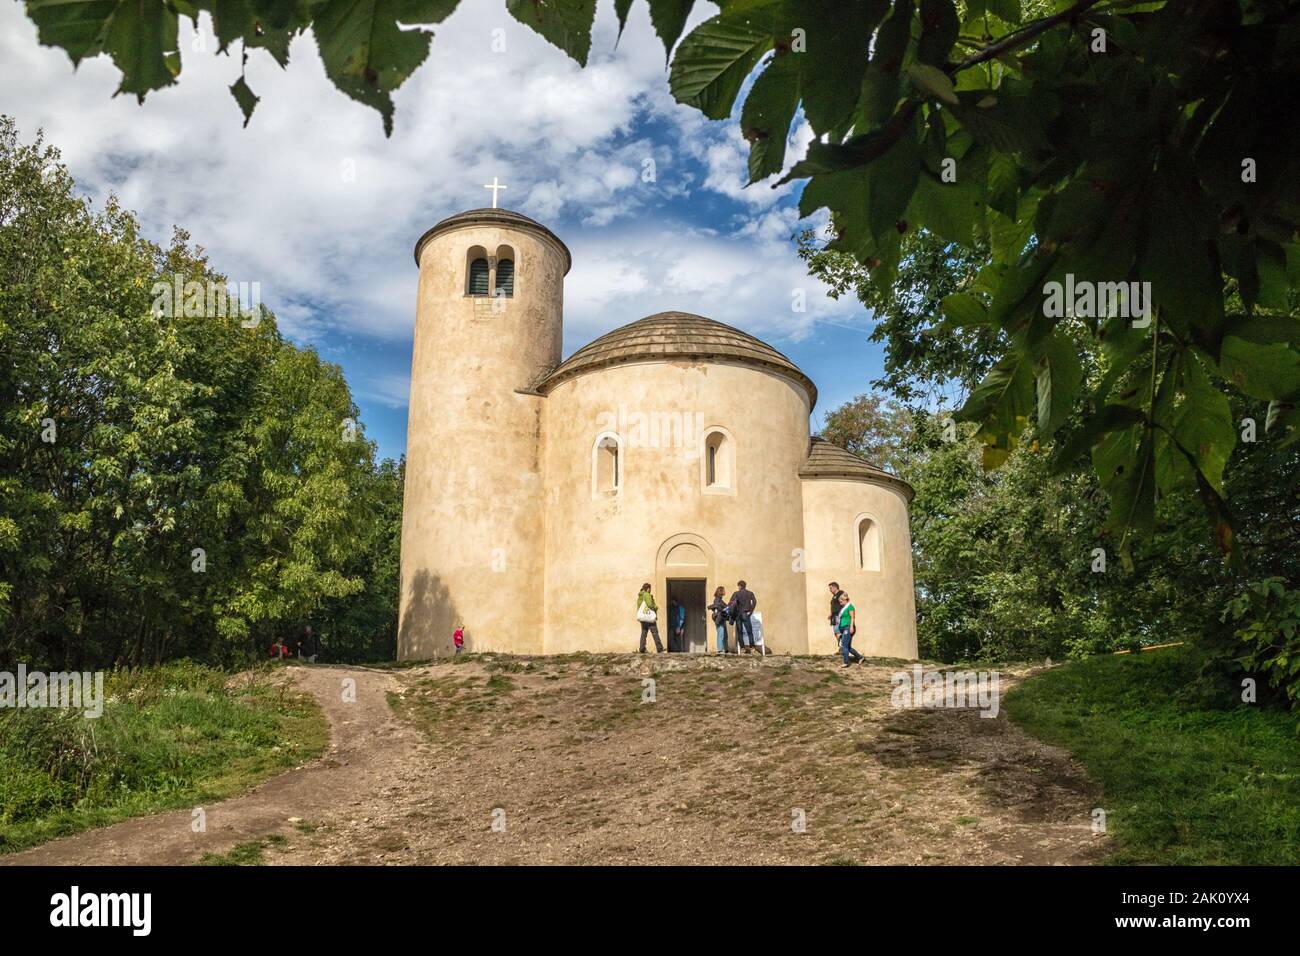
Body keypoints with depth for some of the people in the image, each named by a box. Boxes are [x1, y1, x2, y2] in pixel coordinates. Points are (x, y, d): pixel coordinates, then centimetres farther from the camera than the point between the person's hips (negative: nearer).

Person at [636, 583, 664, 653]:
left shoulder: (640, 596, 15)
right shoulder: (647, 595, -11)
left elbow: (638, 607, 16)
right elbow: (650, 604, -20)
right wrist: (656, 607, -2)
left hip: (642, 617, 8)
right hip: (649, 616, -8)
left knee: (643, 633, 7)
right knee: (655, 632, -4)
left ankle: (642, 649, 0)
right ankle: (659, 648, -3)